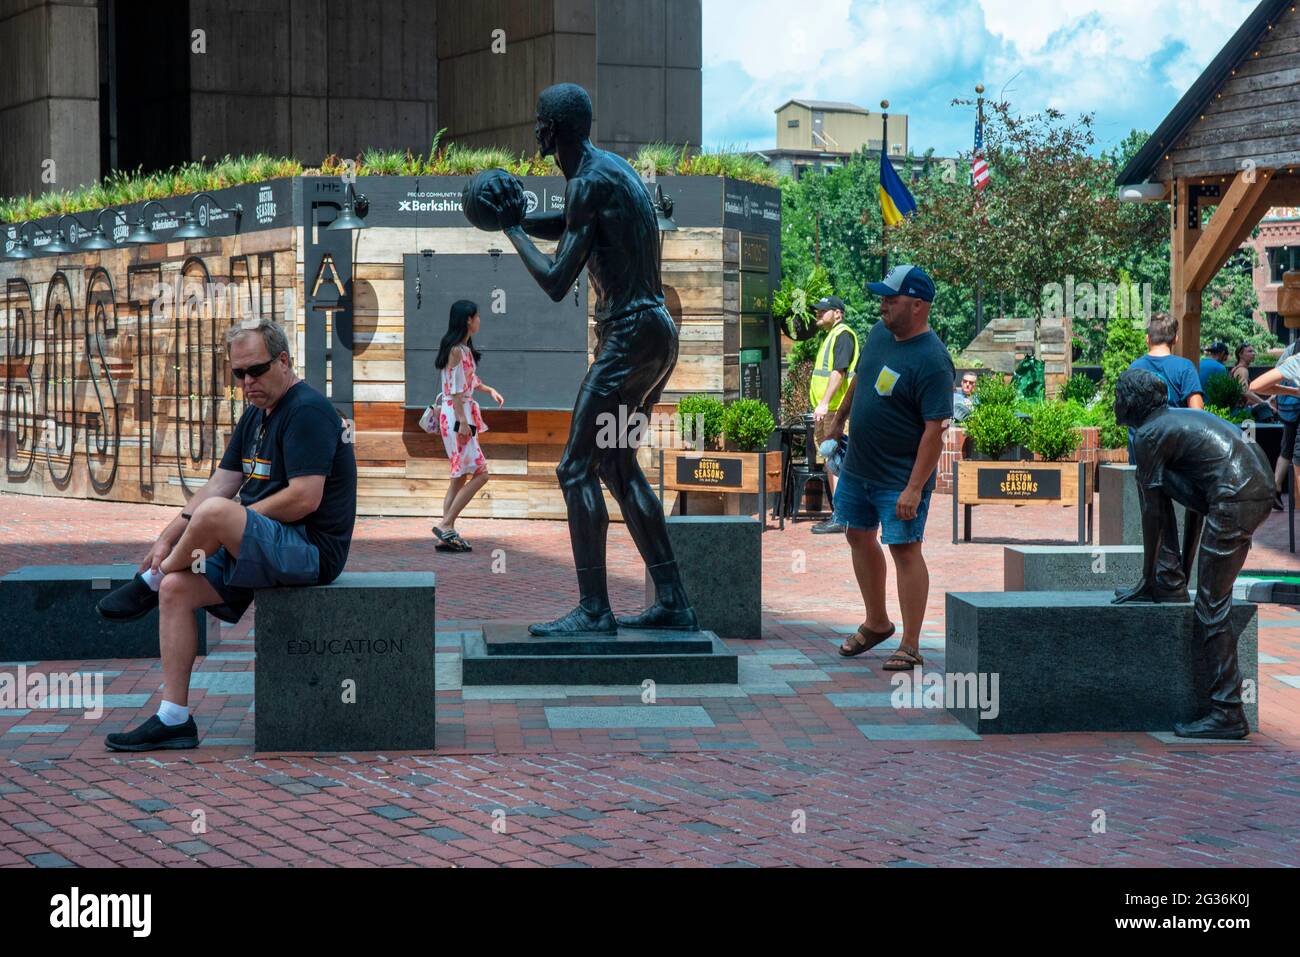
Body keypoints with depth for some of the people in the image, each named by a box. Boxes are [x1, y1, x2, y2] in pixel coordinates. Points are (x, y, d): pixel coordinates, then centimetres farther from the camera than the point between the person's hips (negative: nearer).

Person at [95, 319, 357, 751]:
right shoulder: (256, 414, 18)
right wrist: (170, 536, 6)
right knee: (177, 589, -2)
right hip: (267, 547, 10)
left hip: (310, 550, -10)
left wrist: (230, 520, -12)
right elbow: (220, 484, 18)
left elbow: (305, 498, -22)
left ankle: (149, 582, -2)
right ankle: (173, 719, 0)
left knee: (215, 513, -33)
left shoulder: (307, 411, -13)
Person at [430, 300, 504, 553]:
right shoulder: (456, 350, -14)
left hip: (463, 414, 10)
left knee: (461, 476, 8)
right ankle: (446, 524, -12)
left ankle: (447, 535, 7)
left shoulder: (465, 349, 16)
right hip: (456, 414, -10)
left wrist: (490, 390, 19)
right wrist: (463, 421, -20)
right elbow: (456, 389, -17)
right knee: (480, 473, -11)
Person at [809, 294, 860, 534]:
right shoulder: (831, 336, 21)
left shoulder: (843, 335, -11)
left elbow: (839, 371, -22)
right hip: (825, 412, 11)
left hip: (835, 410, -11)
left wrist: (824, 403, -27)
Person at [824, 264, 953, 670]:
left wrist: (914, 488, -27)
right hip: (857, 465, 9)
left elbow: (935, 430, -25)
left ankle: (910, 647, 0)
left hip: (900, 476, -9)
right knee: (860, 538, 17)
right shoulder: (880, 333, 2)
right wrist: (839, 420, 29)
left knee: (905, 549, -7)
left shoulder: (932, 361, -23)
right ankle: (876, 623, 35)